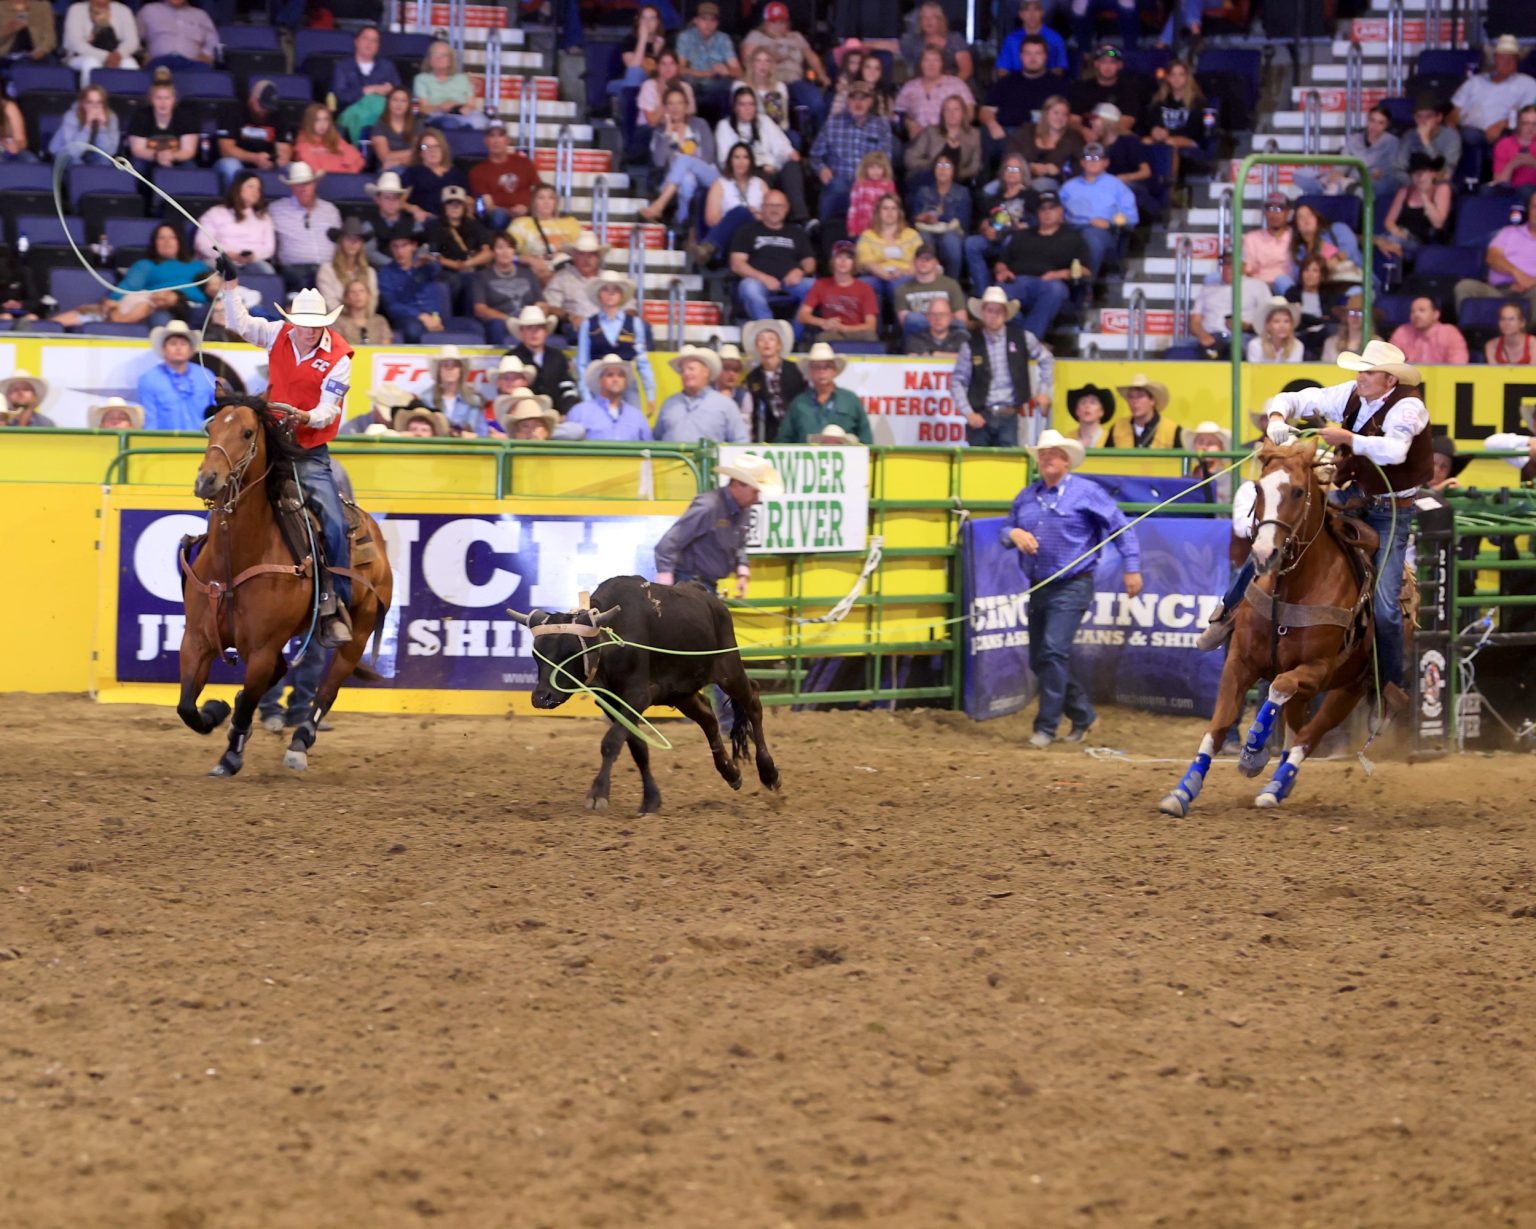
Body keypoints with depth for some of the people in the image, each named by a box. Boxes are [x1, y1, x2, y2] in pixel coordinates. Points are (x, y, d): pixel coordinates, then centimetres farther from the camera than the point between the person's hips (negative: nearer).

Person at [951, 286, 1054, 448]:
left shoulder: (1021, 338, 4)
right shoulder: (971, 345, 0)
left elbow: (1046, 359, 18)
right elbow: (957, 382, 2)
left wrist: (1043, 391, 10)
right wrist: (968, 413, -8)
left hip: (1008, 416, 0)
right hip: (980, 416, 0)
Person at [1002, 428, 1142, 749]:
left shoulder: (1086, 493, -4)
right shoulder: (1026, 496, 11)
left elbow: (1121, 528, -1)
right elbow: (1006, 530, 16)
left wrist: (1132, 568, -5)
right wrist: (1014, 534, -9)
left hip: (1071, 587, -7)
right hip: (1038, 588, 7)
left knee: (1053, 652, -18)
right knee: (1038, 660, 10)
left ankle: (1046, 727, -13)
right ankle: (1082, 715, 27)